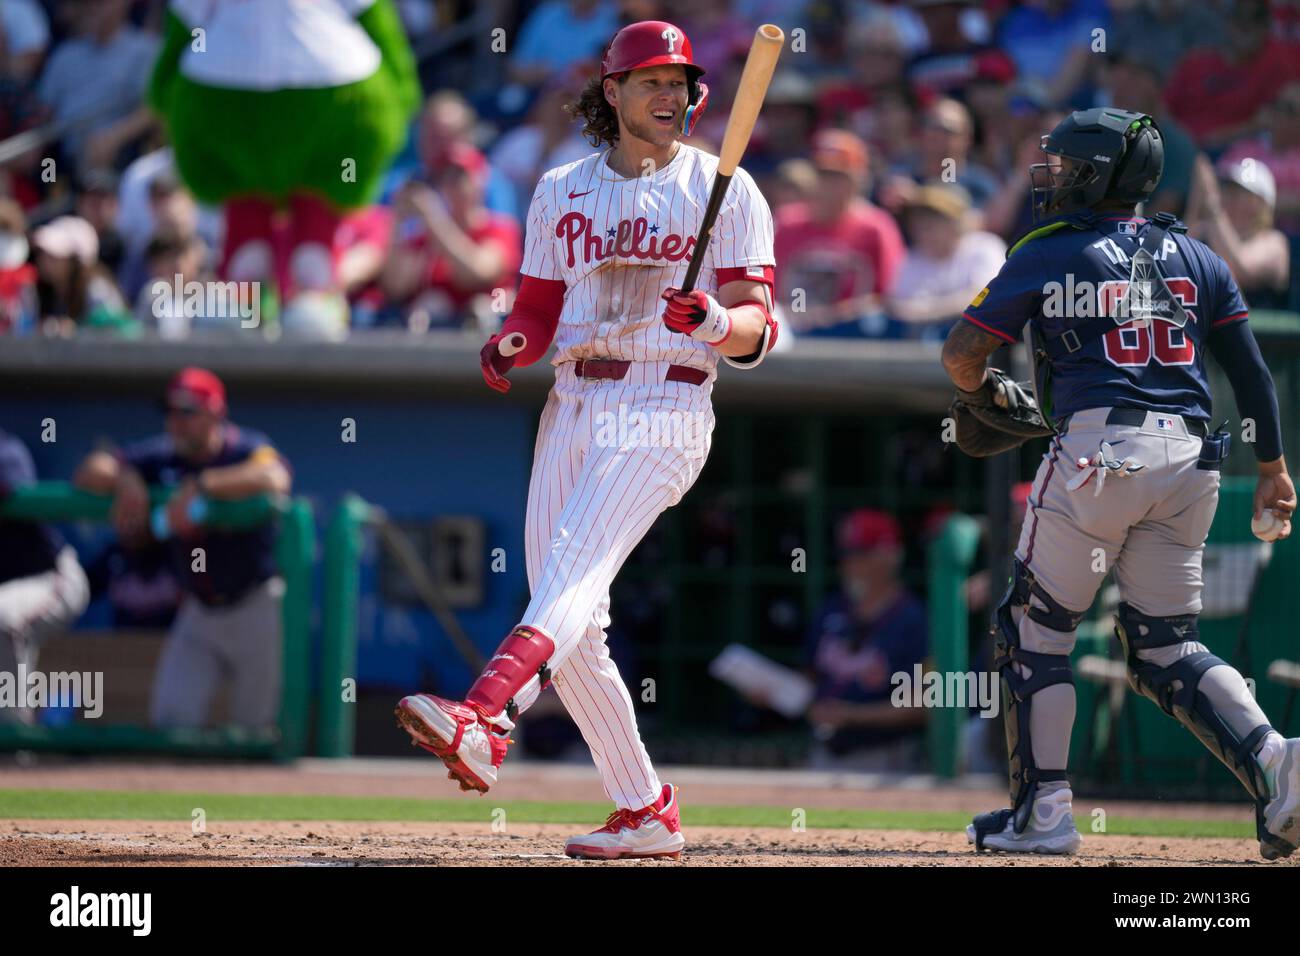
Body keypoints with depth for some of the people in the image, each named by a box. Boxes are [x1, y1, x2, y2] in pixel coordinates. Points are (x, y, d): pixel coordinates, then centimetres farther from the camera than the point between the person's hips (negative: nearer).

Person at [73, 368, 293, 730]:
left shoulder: (247, 449, -18)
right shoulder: (161, 457, -3)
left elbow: (274, 478, -42)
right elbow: (88, 473, -7)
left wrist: (200, 487, -49)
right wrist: (124, 479, -29)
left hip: (258, 608, -5)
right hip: (199, 610, 5)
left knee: (255, 726, 3)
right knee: (170, 717, -2)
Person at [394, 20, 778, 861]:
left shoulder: (725, 192, 1)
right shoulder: (562, 192, 16)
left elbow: (757, 332, -4)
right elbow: (541, 313, 18)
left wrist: (715, 321, -27)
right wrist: (511, 348, -5)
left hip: (666, 407, -6)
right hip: (572, 407, 6)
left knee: (575, 568, -27)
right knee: (570, 626, 3)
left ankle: (483, 723, -48)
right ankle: (645, 814, 11)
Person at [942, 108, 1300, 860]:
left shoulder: (1048, 254, 2)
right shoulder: (1194, 255, 15)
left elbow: (963, 352, 0)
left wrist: (985, 396, 21)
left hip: (1097, 446, -5)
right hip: (1191, 457, 5)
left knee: (1036, 627, 8)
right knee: (1166, 647, 12)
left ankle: (1043, 811, 6)